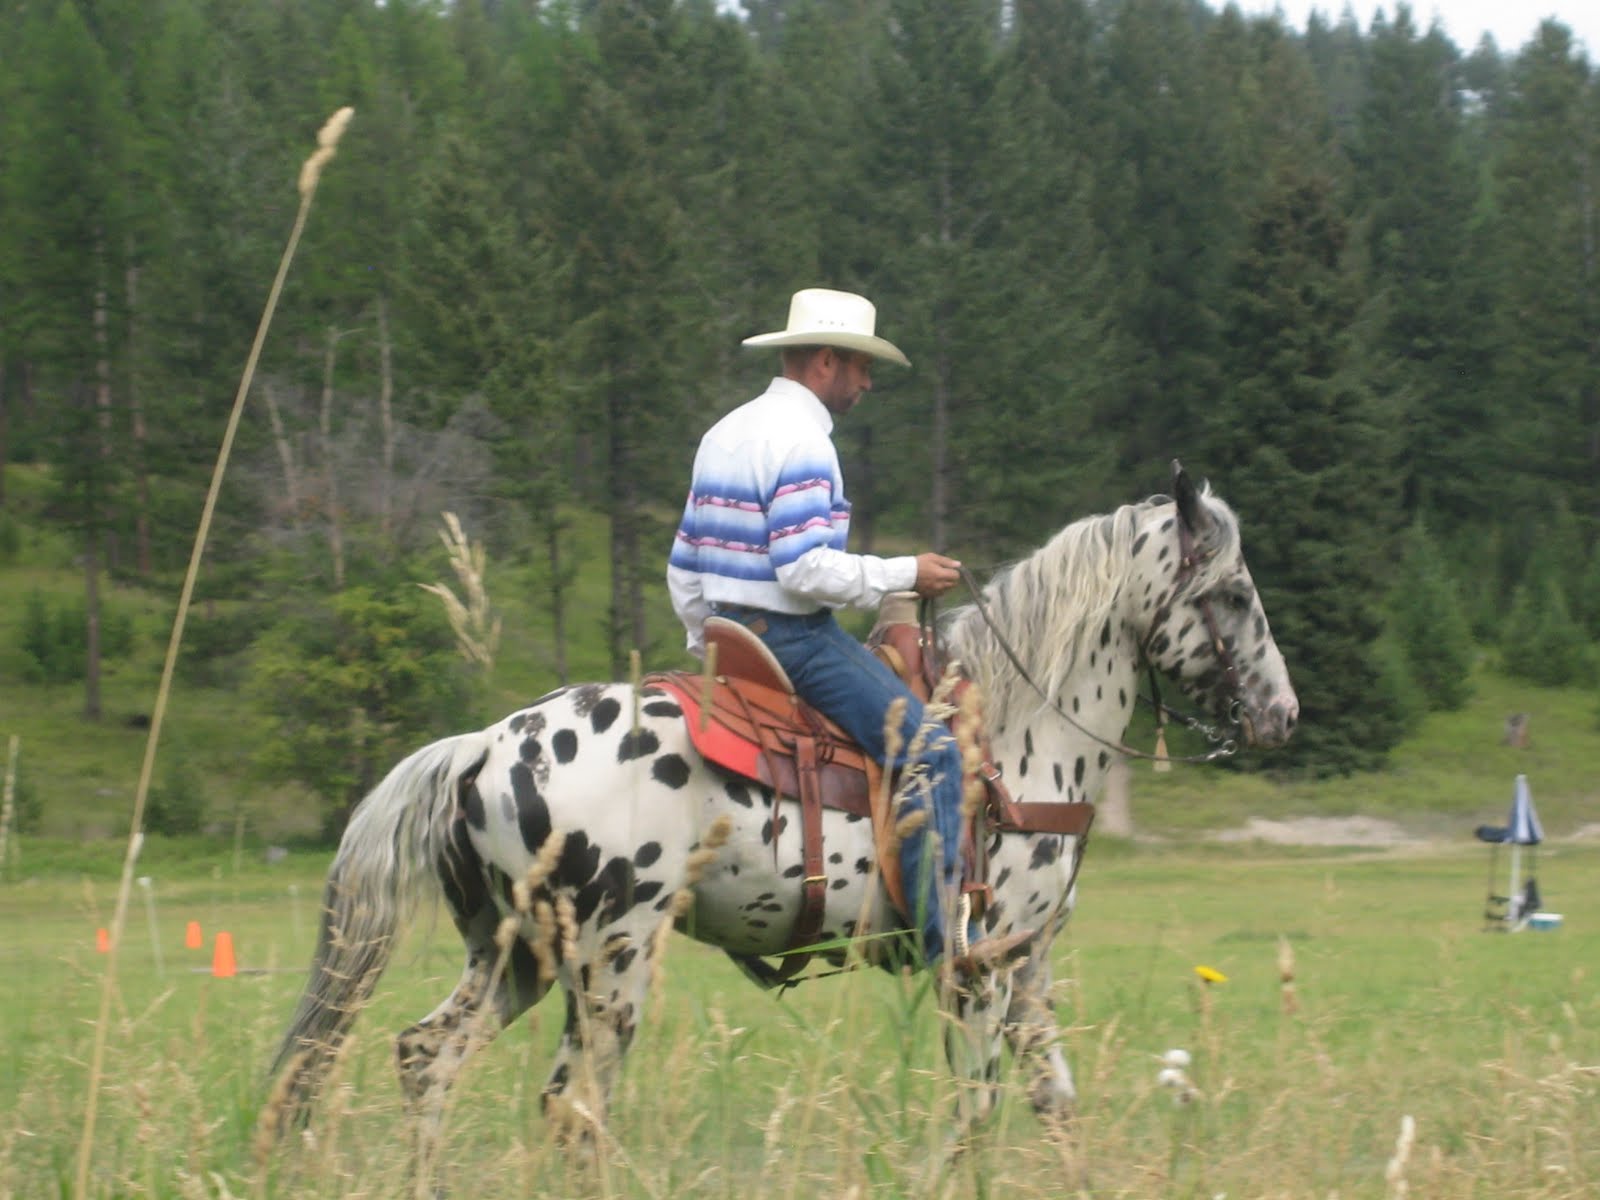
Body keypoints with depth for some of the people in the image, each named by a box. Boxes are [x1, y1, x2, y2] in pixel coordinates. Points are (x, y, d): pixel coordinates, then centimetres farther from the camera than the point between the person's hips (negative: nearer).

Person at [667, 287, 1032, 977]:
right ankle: (944, 940, -21)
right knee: (929, 751, -14)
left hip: (730, 635, 11)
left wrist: (705, 646, 26)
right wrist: (906, 576, -14)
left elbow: (685, 564, 19)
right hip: (792, 635, -10)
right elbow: (807, 568, -24)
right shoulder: (800, 440, -15)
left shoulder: (724, 434, 16)